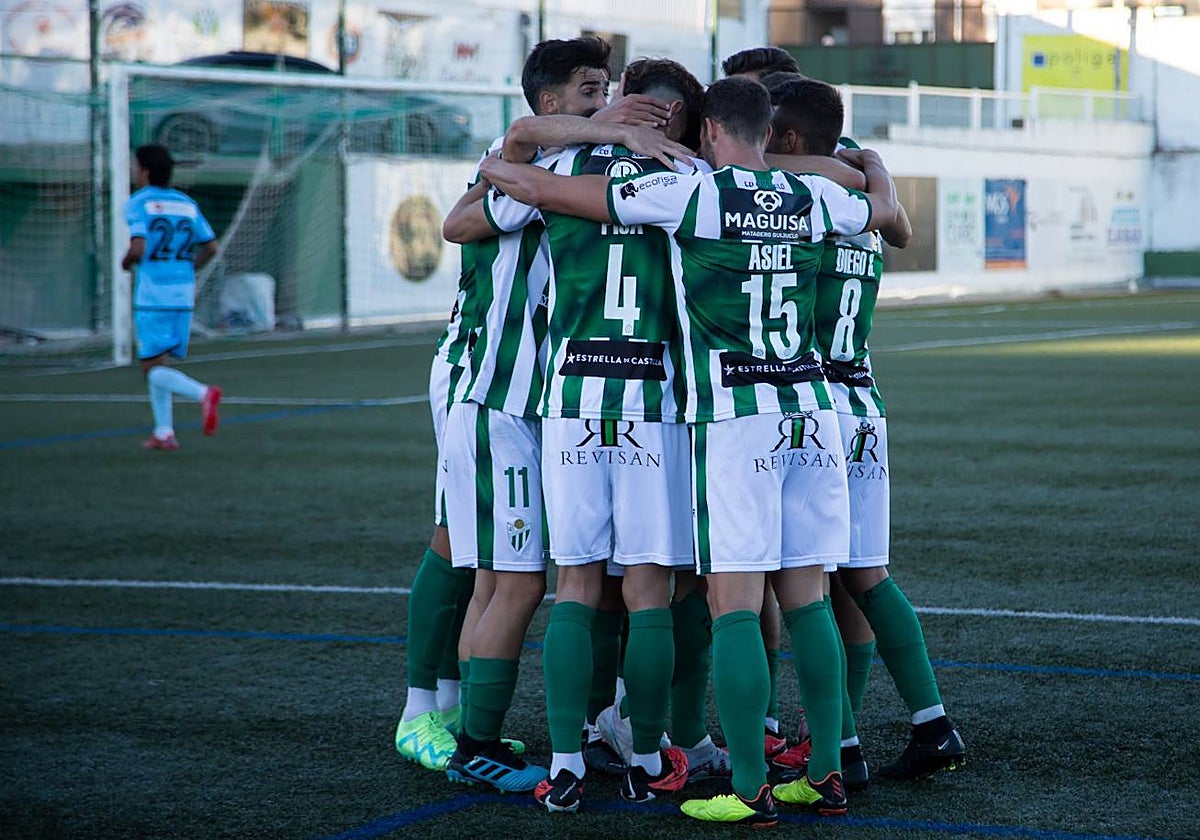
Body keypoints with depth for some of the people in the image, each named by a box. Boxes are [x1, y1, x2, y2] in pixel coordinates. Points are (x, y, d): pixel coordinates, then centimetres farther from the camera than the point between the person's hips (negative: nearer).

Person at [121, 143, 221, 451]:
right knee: (158, 364, 17)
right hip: (183, 295, 6)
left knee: (153, 368, -4)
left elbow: (138, 249, -18)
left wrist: (126, 262, 3)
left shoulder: (138, 203, -6)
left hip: (152, 296, -6)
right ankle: (164, 433, 13)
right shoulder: (187, 204, 11)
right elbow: (210, 248, 8)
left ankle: (203, 393, -29)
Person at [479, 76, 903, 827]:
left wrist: (493, 165, 17)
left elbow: (543, 189, -3)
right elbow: (886, 208, 34)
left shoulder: (690, 193, -5)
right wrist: (867, 156, 54)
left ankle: (751, 790, -4)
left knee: (734, 603, -3)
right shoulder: (813, 199, 10)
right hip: (811, 407, 5)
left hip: (734, 418, -5)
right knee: (806, 599, 11)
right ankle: (826, 775, 15)